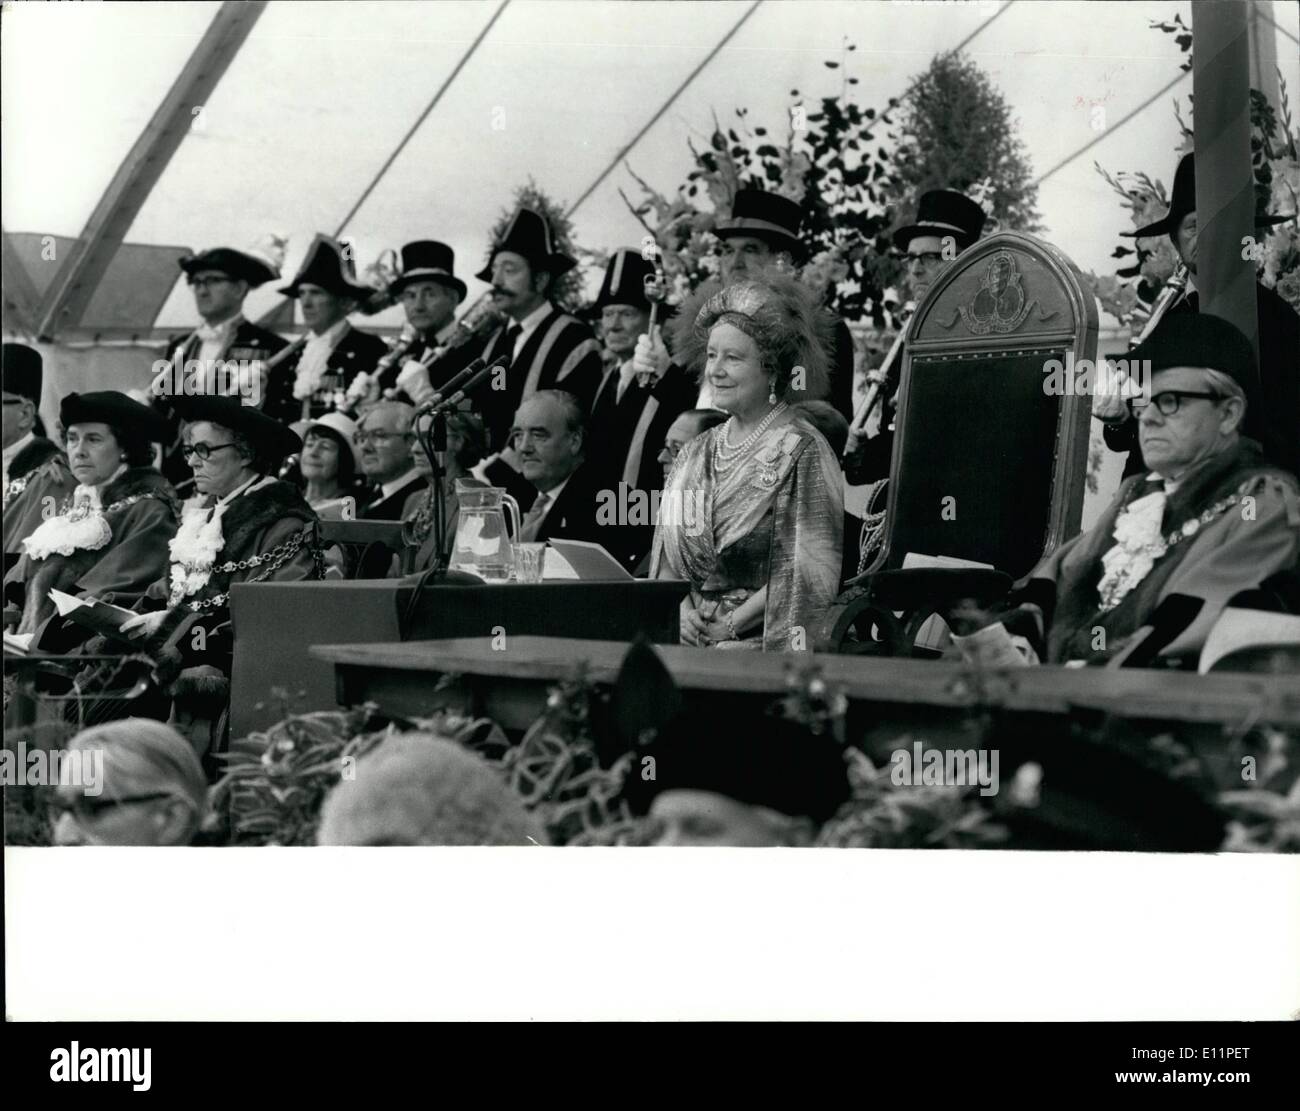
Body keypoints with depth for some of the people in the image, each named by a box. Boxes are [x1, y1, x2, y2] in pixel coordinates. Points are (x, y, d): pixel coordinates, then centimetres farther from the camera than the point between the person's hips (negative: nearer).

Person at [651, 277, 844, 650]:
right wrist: (682, 609, -3)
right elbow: (667, 555, 16)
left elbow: (807, 570, -10)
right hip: (688, 642, 5)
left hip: (761, 639, -5)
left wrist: (731, 623, -10)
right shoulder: (697, 453, 15)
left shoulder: (801, 451, -5)